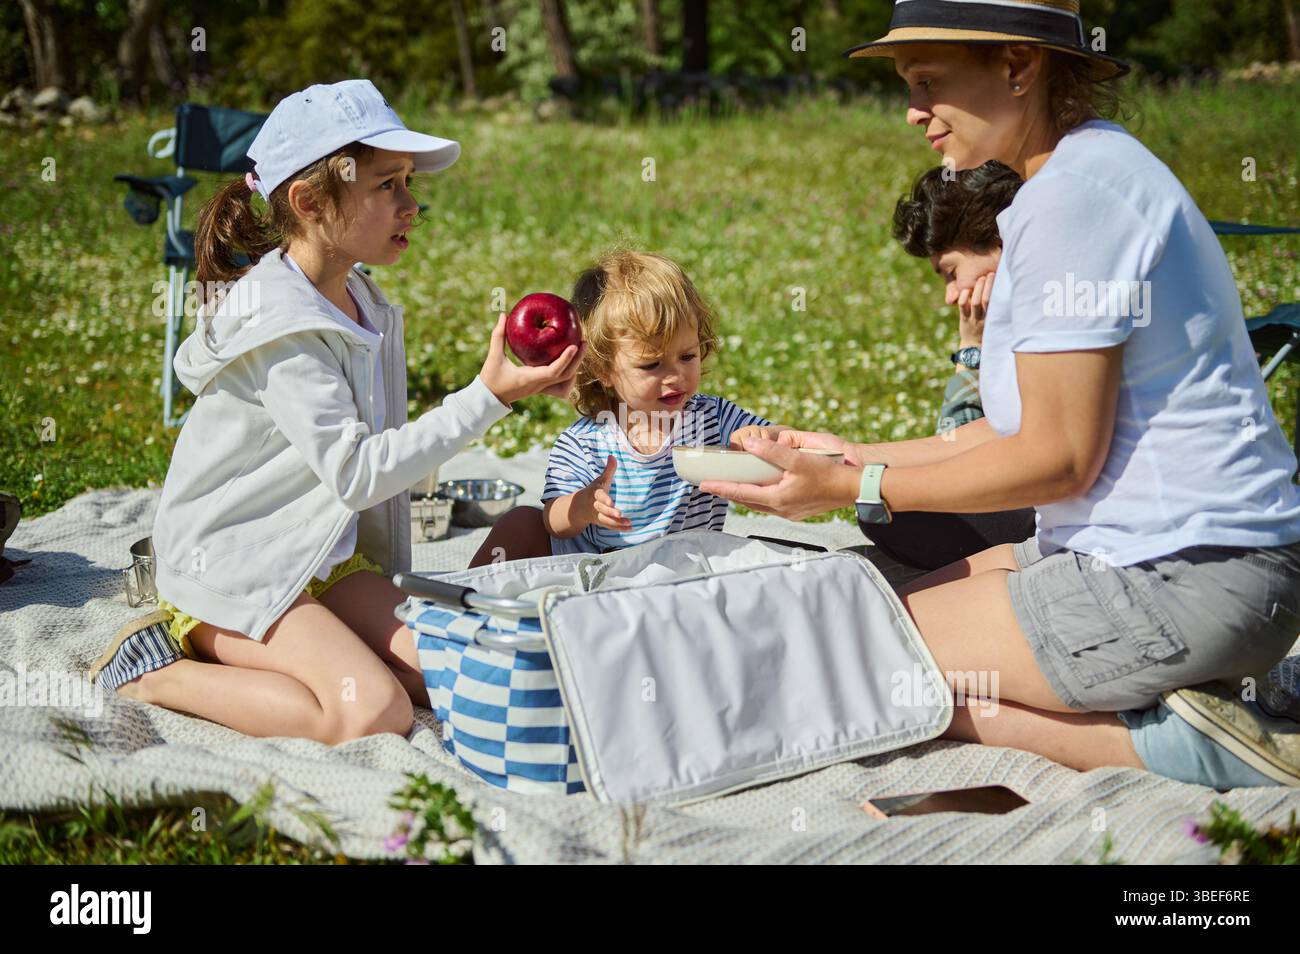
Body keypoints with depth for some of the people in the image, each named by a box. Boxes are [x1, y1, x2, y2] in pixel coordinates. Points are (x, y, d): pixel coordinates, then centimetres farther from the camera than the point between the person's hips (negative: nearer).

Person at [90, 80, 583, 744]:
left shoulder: (359, 301, 6)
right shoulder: (280, 324, -22)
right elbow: (356, 474, -25)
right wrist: (487, 397, -26)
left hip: (327, 558, 9)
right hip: (234, 563, -9)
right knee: (375, 712, -25)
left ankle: (224, 644, 6)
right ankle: (161, 670, -7)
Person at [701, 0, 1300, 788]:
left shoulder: (1072, 198, -18)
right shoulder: (1094, 170, 14)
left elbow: (1062, 457, -18)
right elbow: (1052, 423, 16)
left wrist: (856, 489, -11)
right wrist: (857, 456, 15)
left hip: (1182, 581, -11)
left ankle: (1161, 737, -8)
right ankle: (1179, 694, 6)